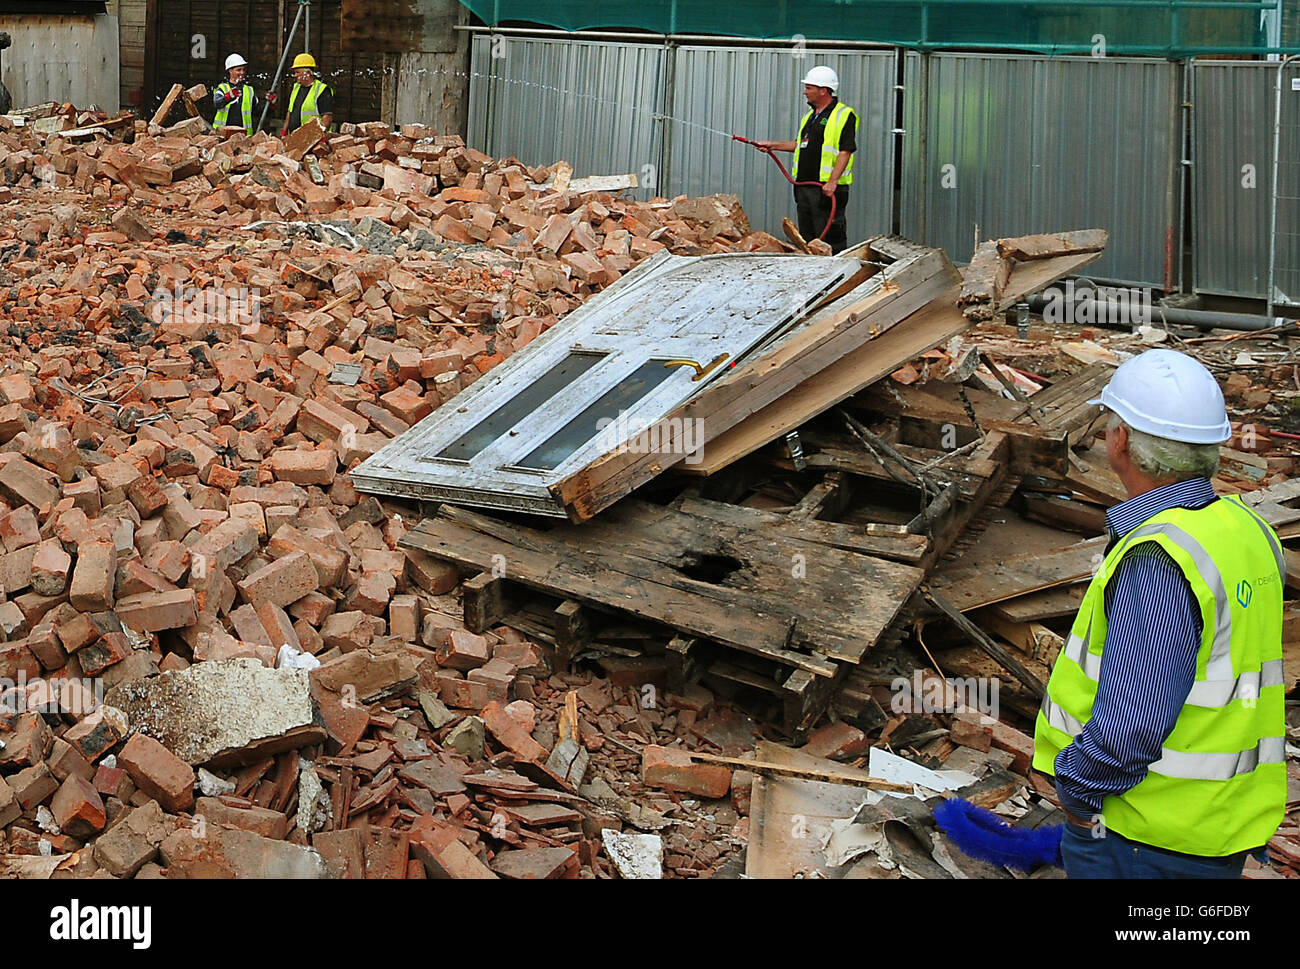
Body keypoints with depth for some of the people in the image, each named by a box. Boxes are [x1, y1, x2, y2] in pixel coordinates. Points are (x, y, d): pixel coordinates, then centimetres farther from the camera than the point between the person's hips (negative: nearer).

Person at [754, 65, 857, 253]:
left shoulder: (844, 115, -9)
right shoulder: (810, 115, 18)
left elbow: (845, 151, -16)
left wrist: (833, 181, -24)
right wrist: (774, 145, 23)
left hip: (826, 189, -9)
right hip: (804, 186, 9)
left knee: (830, 238, -9)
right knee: (807, 237, 12)